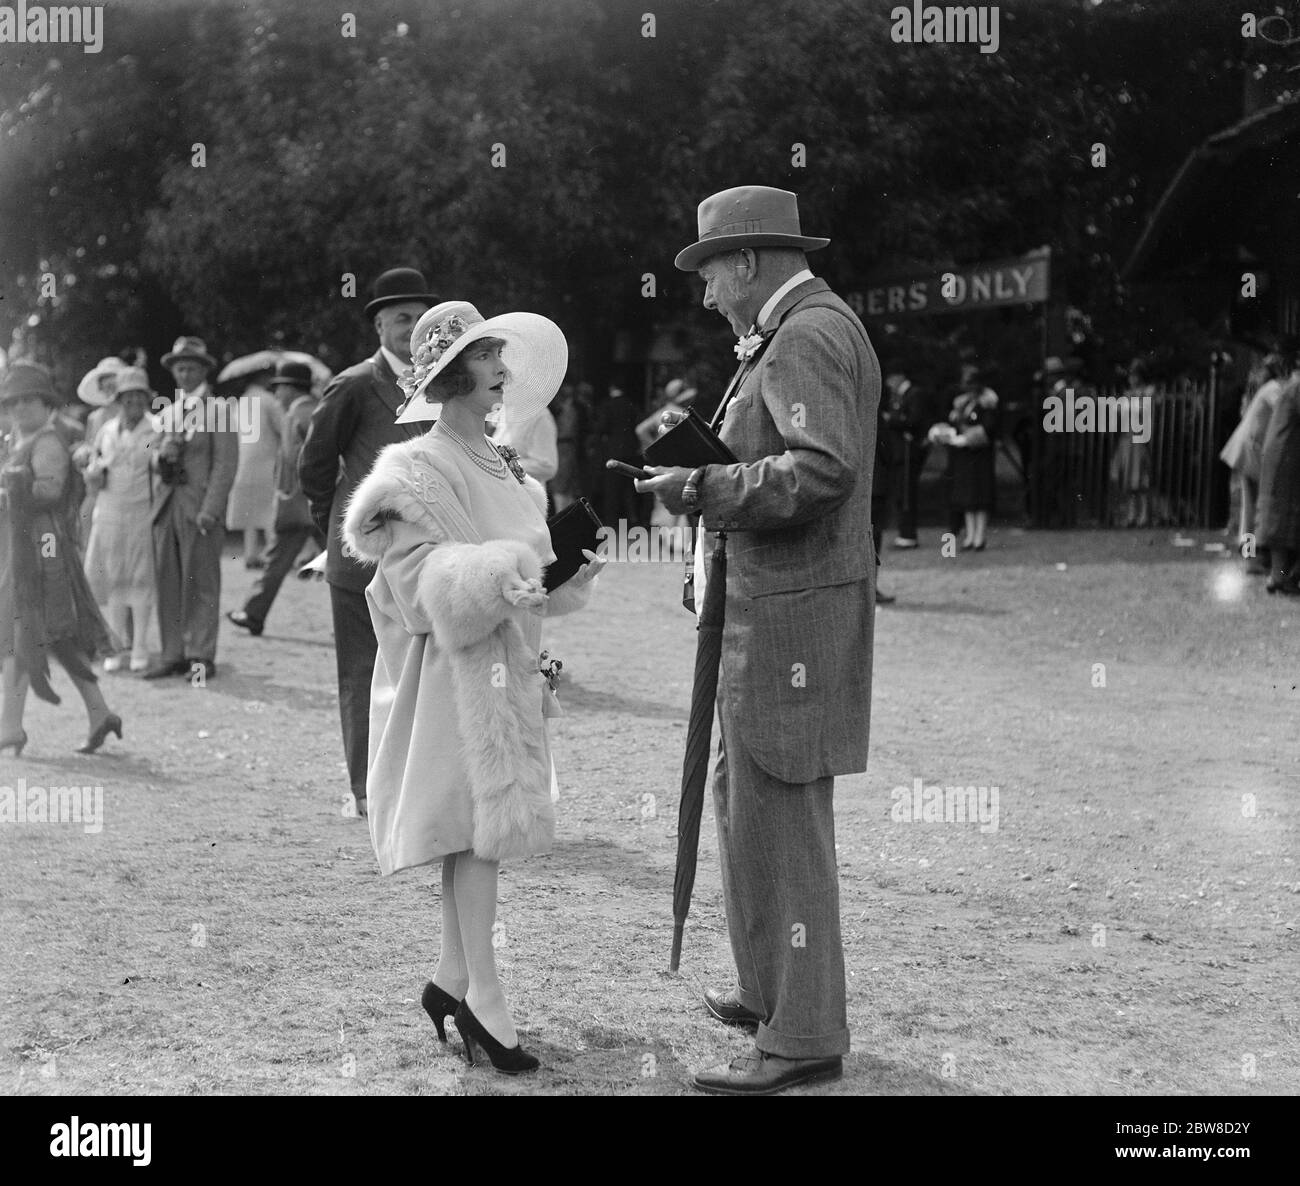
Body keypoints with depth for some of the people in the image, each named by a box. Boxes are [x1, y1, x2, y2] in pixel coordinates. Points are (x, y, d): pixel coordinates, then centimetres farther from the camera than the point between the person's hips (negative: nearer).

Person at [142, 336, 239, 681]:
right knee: (168, 583, 5)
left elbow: (225, 464, -7)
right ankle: (173, 655, 10)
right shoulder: (166, 414, 18)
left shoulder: (218, 410, -1)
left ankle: (201, 658, 1)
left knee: (201, 584, -4)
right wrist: (162, 455, -2)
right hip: (167, 506, 6)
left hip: (200, 507, -6)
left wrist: (210, 510, -16)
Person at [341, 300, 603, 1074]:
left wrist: (571, 569, 6)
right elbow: (425, 580, -18)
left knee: (482, 826, 9)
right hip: (457, 669, -8)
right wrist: (498, 570, -32)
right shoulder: (422, 471, -10)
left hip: (507, 664, 8)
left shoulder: (505, 468, 14)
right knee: (482, 821, -10)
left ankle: (453, 981, 17)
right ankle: (484, 997, -6)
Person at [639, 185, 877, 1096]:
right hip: (779, 605, 11)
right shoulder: (812, 330, 18)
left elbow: (821, 469, -28)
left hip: (793, 613, -11)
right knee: (741, 793, 19)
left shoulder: (805, 338, -15)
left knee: (778, 816, -5)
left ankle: (804, 1035, 2)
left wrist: (707, 488, -20)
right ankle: (774, 987, 30)